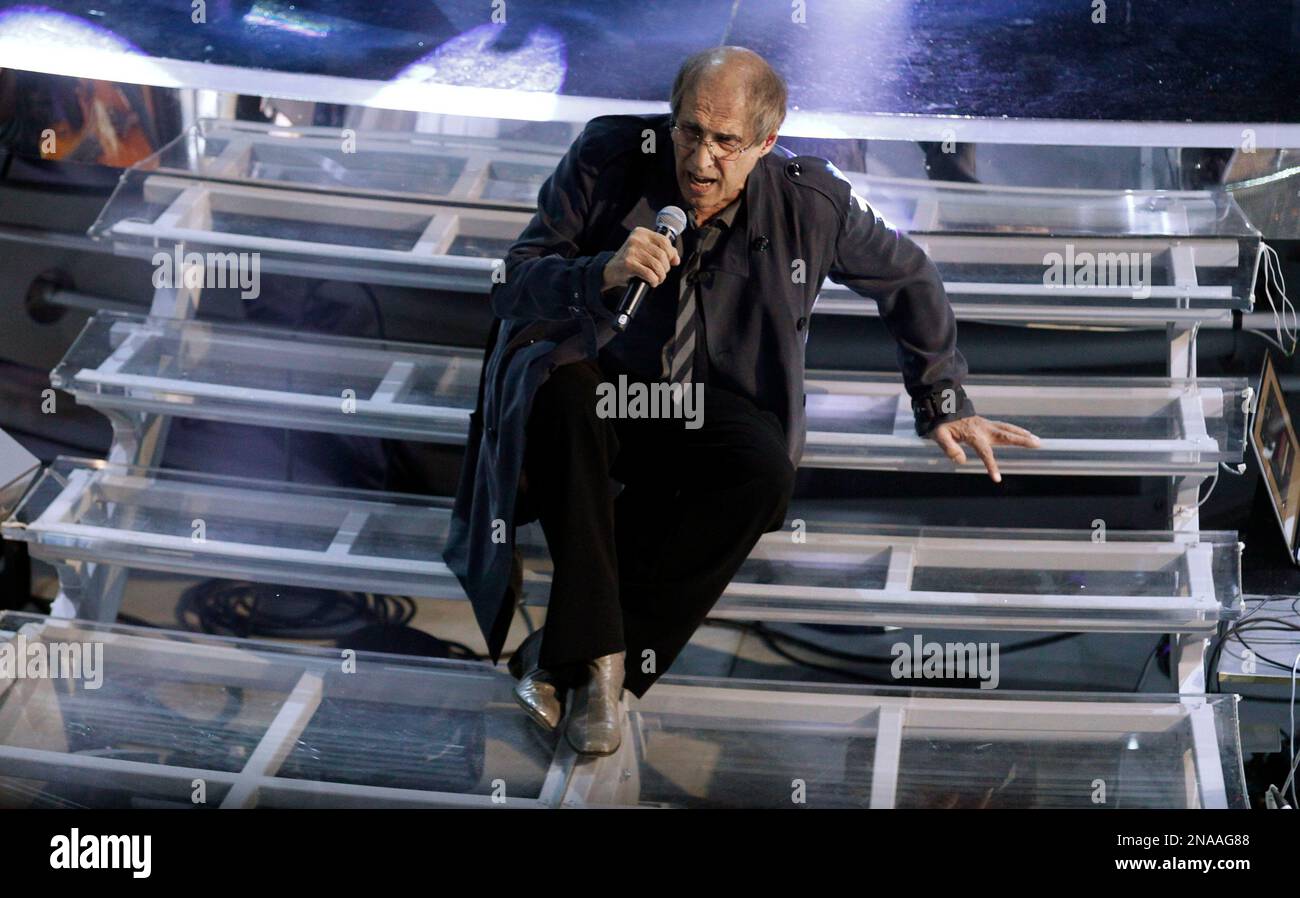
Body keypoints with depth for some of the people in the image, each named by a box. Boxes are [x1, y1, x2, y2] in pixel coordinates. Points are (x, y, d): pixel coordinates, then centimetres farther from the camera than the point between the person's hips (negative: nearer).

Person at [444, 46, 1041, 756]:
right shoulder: (608, 158, -14)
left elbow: (907, 279, 8)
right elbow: (511, 284, -14)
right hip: (587, 370, -1)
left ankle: (565, 654, -25)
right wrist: (603, 273, -33)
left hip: (702, 402, 2)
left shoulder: (811, 203, -10)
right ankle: (597, 652, -33)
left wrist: (945, 406, 9)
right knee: (563, 397, -37)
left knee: (765, 474, -31)